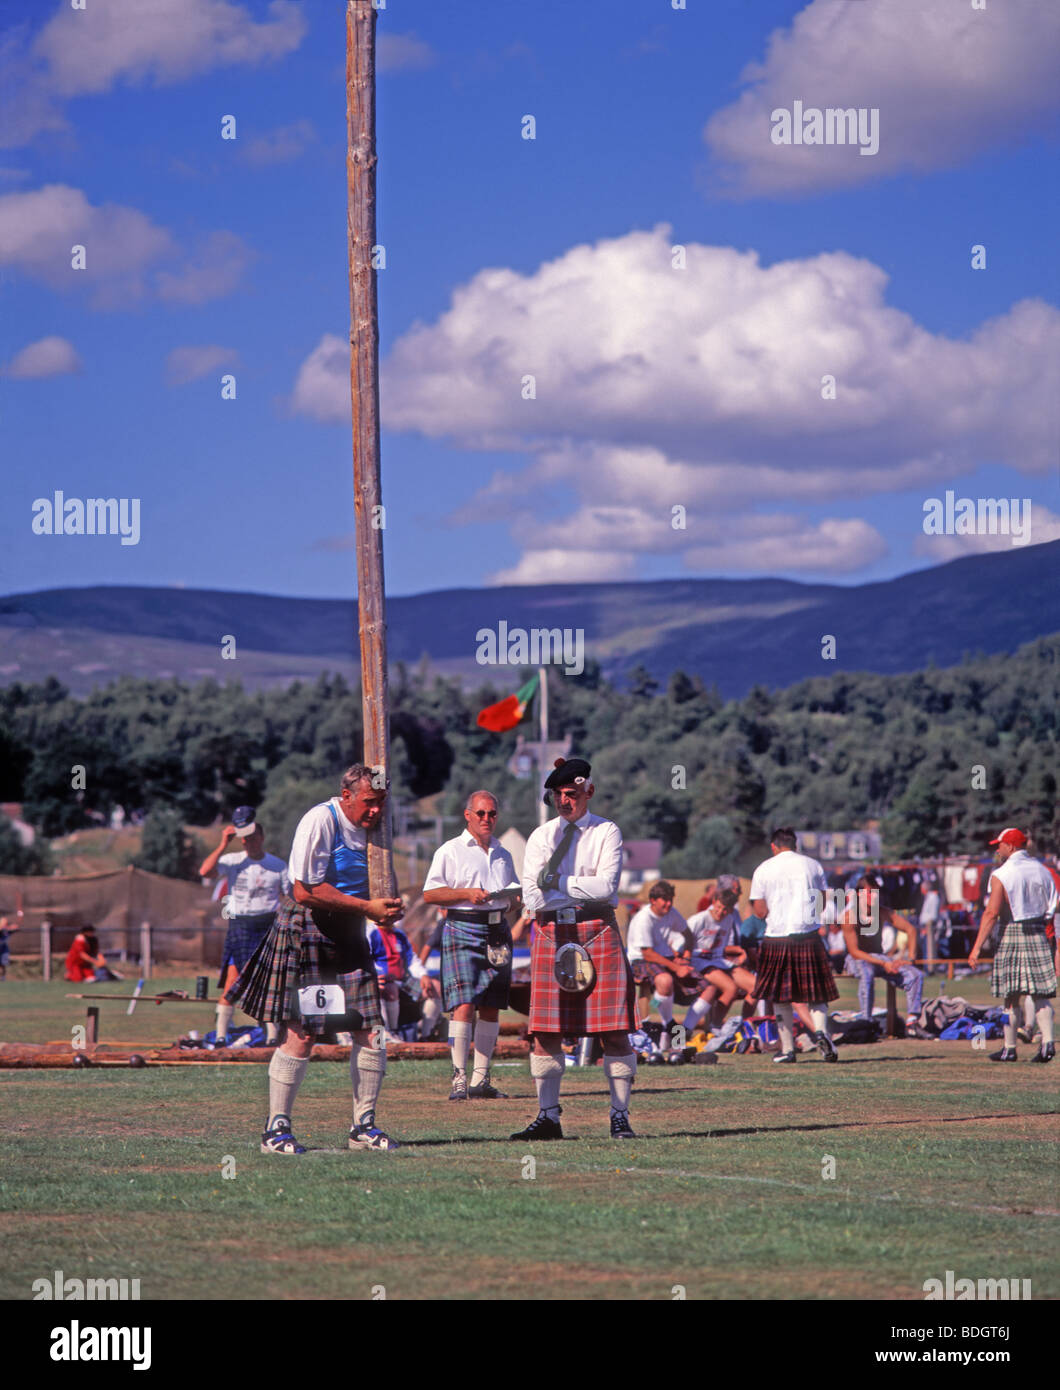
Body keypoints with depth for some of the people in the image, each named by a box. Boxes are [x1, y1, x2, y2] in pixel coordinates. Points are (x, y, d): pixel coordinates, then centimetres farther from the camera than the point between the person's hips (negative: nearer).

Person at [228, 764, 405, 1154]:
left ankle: (363, 1127, 10)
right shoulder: (320, 821, -14)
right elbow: (305, 890, -19)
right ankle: (276, 1129, 0)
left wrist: (388, 906, -1)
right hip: (306, 933, -8)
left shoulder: (370, 827, 11)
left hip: (347, 935, 8)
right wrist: (367, 907, -18)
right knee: (301, 1033, -9)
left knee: (371, 1030, 1)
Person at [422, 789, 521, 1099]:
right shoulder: (450, 851, 3)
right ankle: (459, 1079, -12)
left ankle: (481, 1079, 10)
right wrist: (467, 893, -15)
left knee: (491, 1007, 5)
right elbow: (429, 894, -3)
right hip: (463, 929, -6)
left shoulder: (503, 854, 20)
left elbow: (513, 890, 27)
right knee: (464, 1006, -14)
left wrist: (518, 894, 3)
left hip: (497, 931, 6)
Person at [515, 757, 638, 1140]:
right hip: (550, 933, 3)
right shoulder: (541, 836, 11)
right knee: (546, 1030, -1)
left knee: (613, 1030, -5)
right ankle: (548, 1116, 6)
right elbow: (532, 896, 1)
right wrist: (582, 891, -6)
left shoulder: (606, 832, 3)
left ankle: (620, 1116, 0)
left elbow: (606, 885, -10)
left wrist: (558, 884, -7)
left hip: (597, 931, -2)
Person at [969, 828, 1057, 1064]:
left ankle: (1009, 1048, 5)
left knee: (1011, 998, 2)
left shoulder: (1001, 875, -8)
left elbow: (992, 913, -13)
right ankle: (1047, 1042, -11)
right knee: (1041, 995, 4)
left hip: (1012, 933, -4)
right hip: (1039, 935, 4)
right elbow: (1054, 906, 6)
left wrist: (977, 948, -13)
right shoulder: (1042, 870, 8)